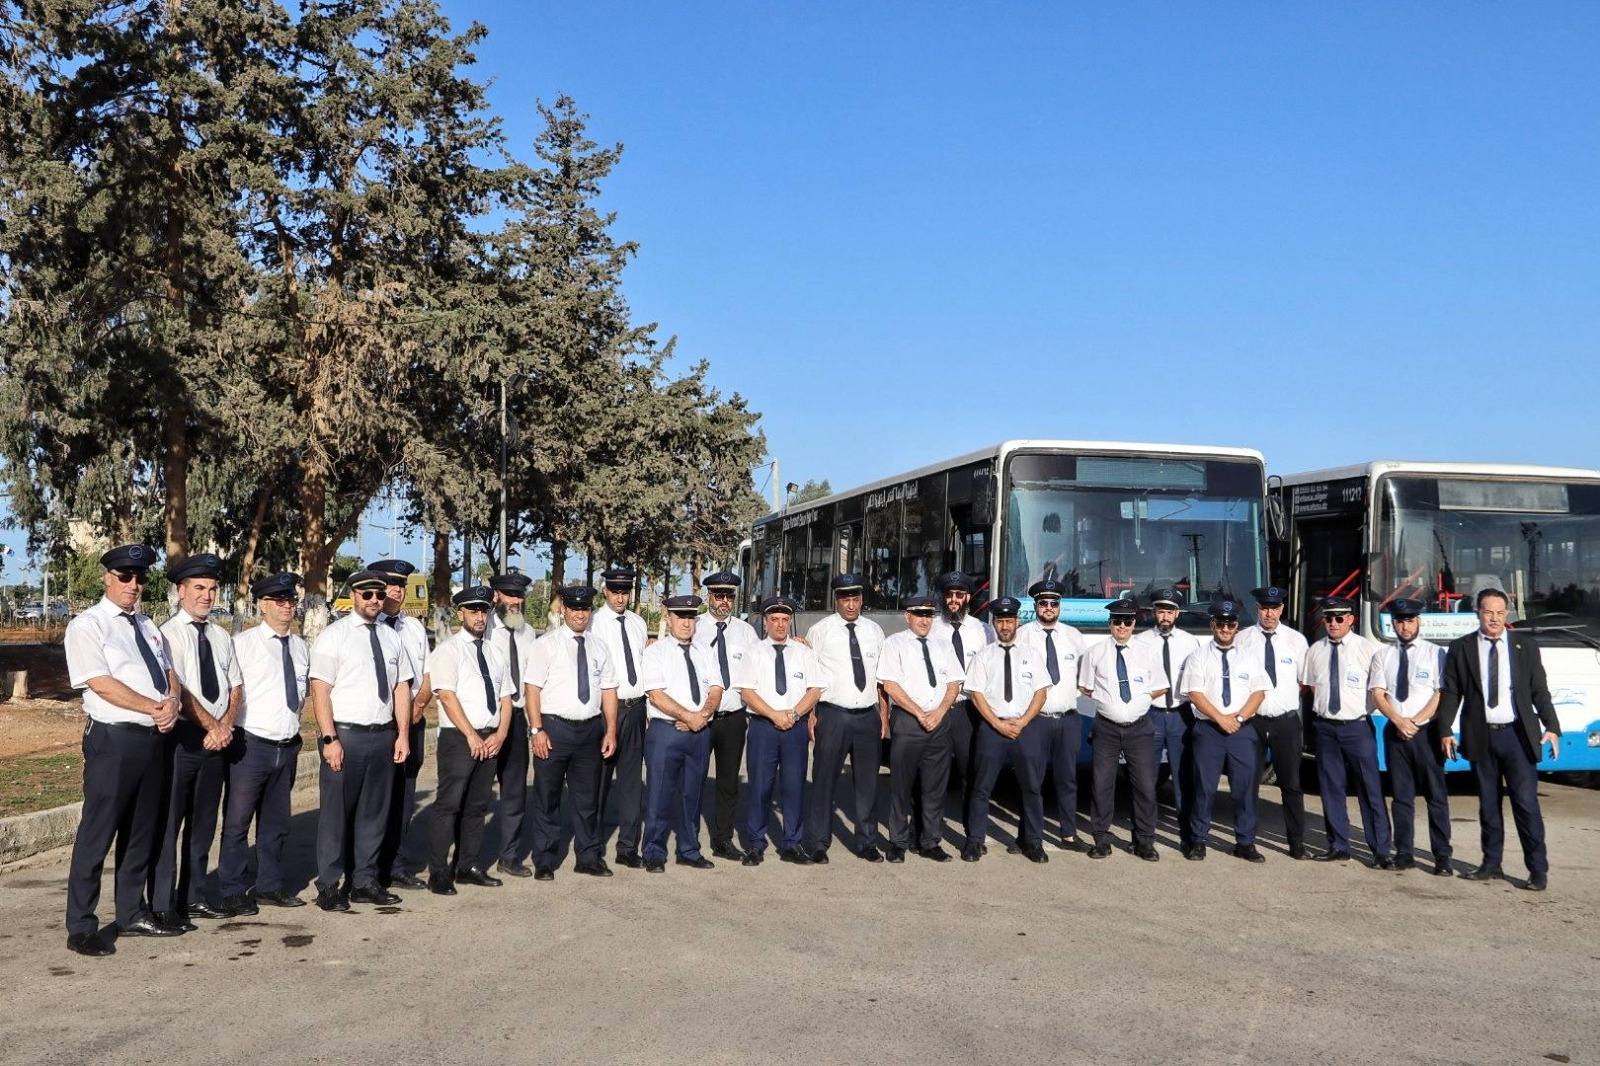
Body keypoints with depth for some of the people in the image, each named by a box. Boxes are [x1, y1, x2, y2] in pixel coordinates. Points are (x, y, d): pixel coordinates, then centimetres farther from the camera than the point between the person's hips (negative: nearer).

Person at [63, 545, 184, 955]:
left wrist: (172, 703, -11)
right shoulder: (87, 626, -6)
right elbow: (102, 684, -16)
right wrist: (156, 707, -15)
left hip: (152, 738, 7)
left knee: (143, 830, 15)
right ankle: (81, 928, 6)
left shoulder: (148, 627, 16)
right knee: (97, 833, -3)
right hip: (113, 740, -7)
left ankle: (132, 913, 27)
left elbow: (169, 674, 12)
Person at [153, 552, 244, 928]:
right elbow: (178, 691, -14)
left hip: (219, 737, 7)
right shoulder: (168, 634, -6)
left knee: (203, 822, 13)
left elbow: (236, 686, 10)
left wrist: (226, 724, -7)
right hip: (182, 737, -7)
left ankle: (194, 897, 23)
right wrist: (212, 726, -16)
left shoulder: (221, 637, 14)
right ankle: (163, 905, 4)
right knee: (169, 822, -3)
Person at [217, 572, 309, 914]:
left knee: (276, 821, 15)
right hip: (251, 745, -6)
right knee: (238, 822, 0)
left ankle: (270, 886, 26)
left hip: (288, 747, 6)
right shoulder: (244, 643, -7)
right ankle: (233, 892, 10)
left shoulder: (301, 647, 11)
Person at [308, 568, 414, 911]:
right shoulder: (334, 636, -4)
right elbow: (320, 689, -9)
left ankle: (364, 881, 24)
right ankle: (329, 887, 13)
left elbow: (402, 688, 11)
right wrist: (329, 739, -16)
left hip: (384, 737, 5)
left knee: (375, 812, 12)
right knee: (337, 812, 1)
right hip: (345, 736, -5)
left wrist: (403, 735, 3)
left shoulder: (391, 638, 11)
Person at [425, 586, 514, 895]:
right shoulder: (448, 650, -4)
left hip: (489, 740, 6)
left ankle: (468, 866, 19)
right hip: (458, 738, -6)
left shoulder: (494, 653, 16)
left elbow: (506, 698, 14)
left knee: (477, 806, 11)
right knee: (448, 806, -7)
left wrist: (500, 734, -1)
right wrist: (472, 736, -16)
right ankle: (439, 874, -2)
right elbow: (447, 696, -12)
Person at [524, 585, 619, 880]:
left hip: (590, 728, 4)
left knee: (588, 798, 12)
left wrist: (611, 731, 2)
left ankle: (588, 858, 24)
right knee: (547, 798, 4)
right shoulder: (546, 644, -3)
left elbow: (608, 690, 10)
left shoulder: (598, 647, 12)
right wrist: (537, 730, -15)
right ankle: (544, 862, 15)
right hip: (554, 727, -4)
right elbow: (532, 688, -8)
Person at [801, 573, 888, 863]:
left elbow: (882, 677, 12)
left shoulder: (874, 630, 10)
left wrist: (884, 715, 8)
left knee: (867, 782, 11)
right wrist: (810, 715, -10)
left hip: (869, 716, 4)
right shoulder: (820, 631, -2)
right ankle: (817, 843, 11)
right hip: (832, 715, -4)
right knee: (824, 780, -1)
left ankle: (866, 842, 23)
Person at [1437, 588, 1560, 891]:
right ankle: (1491, 865, 20)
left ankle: (1538, 871, 3)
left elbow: (1540, 691, 4)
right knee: (1488, 806, 10)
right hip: (1480, 738, 1)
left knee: (1526, 803, -4)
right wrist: (1445, 731, -4)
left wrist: (1551, 727, -8)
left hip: (1517, 735, -1)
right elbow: (1450, 693, 4)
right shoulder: (1460, 648, 5)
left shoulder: (1526, 647, 6)